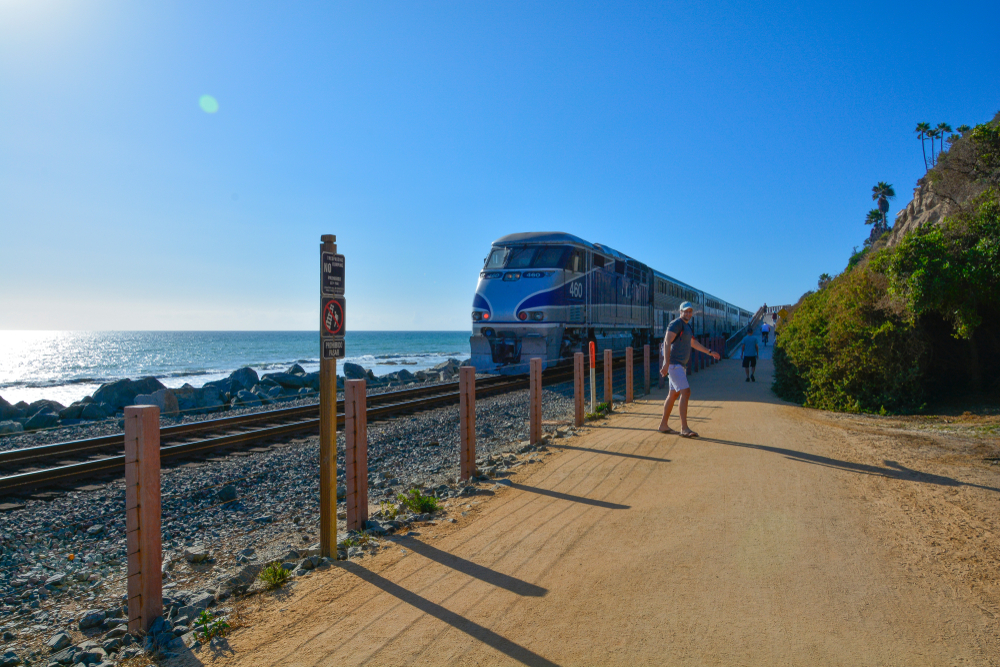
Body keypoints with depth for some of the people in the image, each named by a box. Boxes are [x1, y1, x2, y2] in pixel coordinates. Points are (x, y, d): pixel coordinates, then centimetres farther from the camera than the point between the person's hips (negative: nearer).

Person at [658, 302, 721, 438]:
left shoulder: (688, 326, 19)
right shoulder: (676, 324, -11)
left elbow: (693, 343, 34)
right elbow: (667, 343, -20)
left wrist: (710, 352, 40)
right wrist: (666, 363, -29)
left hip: (681, 365, 10)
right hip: (674, 364, -10)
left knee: (673, 394, 12)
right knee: (686, 392, -16)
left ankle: (663, 425, 20)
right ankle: (684, 429, -17)